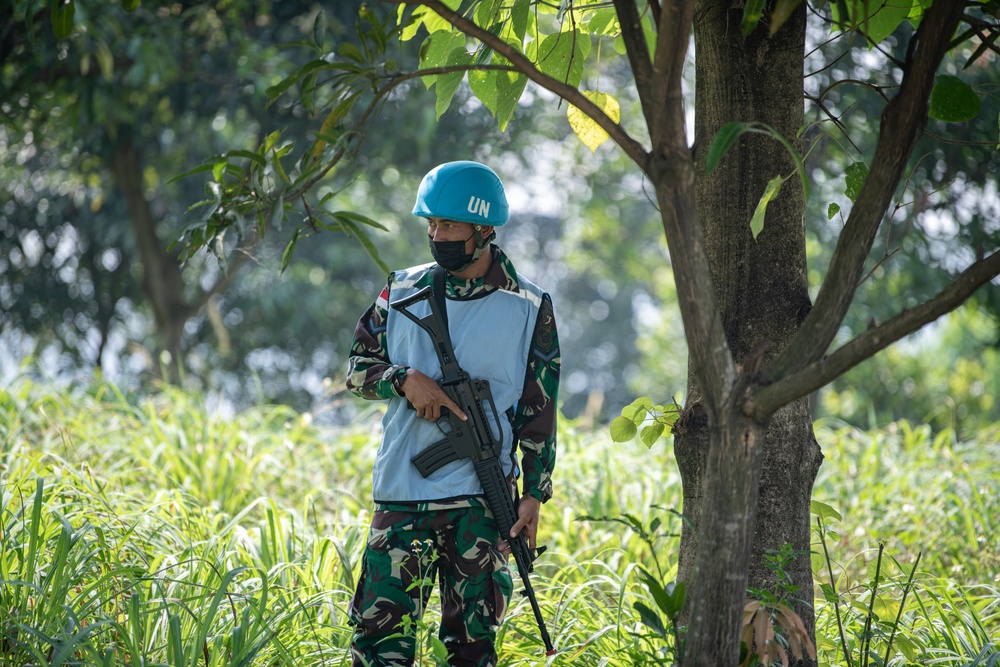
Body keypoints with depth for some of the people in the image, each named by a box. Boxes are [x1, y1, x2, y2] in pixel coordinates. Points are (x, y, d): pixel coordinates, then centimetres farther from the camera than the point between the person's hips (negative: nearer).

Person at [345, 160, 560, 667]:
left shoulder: (528, 309, 1)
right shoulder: (403, 292, 7)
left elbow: (539, 412, 3)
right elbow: (357, 367, 12)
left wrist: (534, 494, -3)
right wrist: (406, 379, -9)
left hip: (479, 500, -2)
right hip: (401, 492, 2)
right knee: (379, 625, -2)